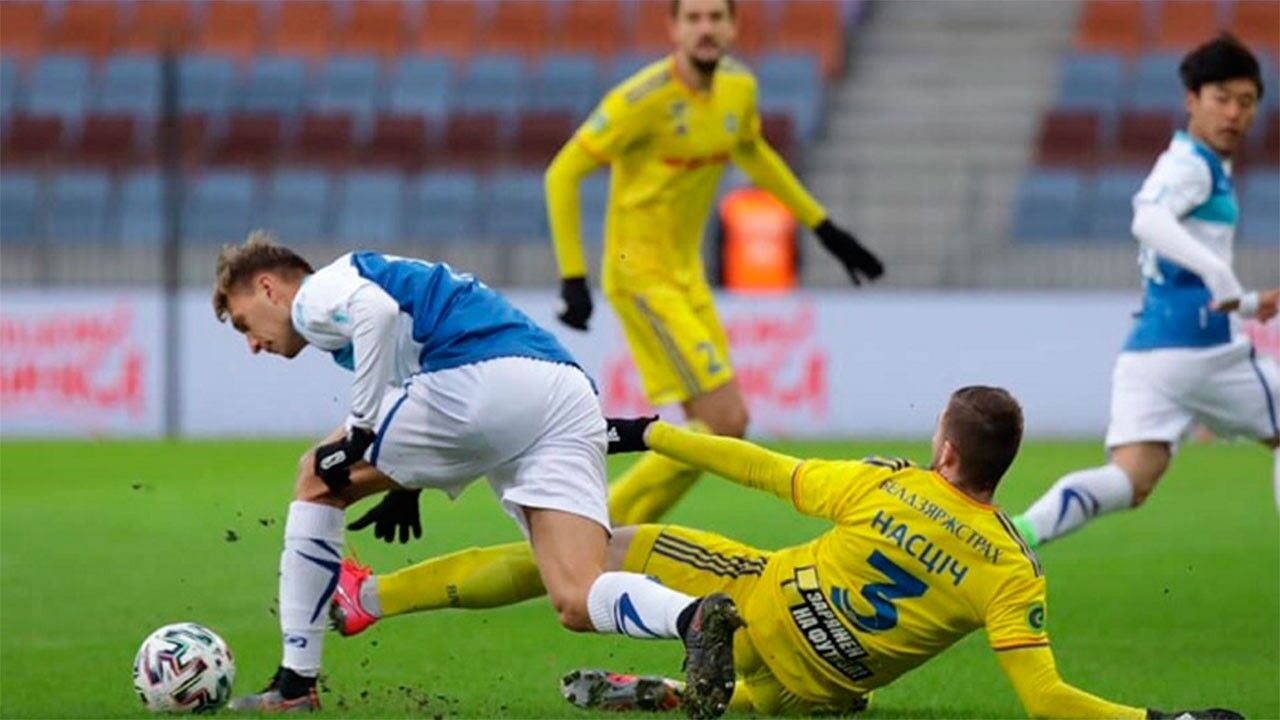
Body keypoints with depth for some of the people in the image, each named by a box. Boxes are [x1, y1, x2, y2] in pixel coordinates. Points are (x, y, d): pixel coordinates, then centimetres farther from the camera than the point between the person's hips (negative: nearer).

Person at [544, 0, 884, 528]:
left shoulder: (739, 88, 3)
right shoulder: (646, 98, -20)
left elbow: (751, 153, 25)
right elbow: (563, 174, -16)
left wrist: (824, 228, 25)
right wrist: (573, 277, -20)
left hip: (686, 274, 8)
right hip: (641, 276, -8)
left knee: (712, 429, 5)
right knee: (726, 420, -15)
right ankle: (603, 526, -4)